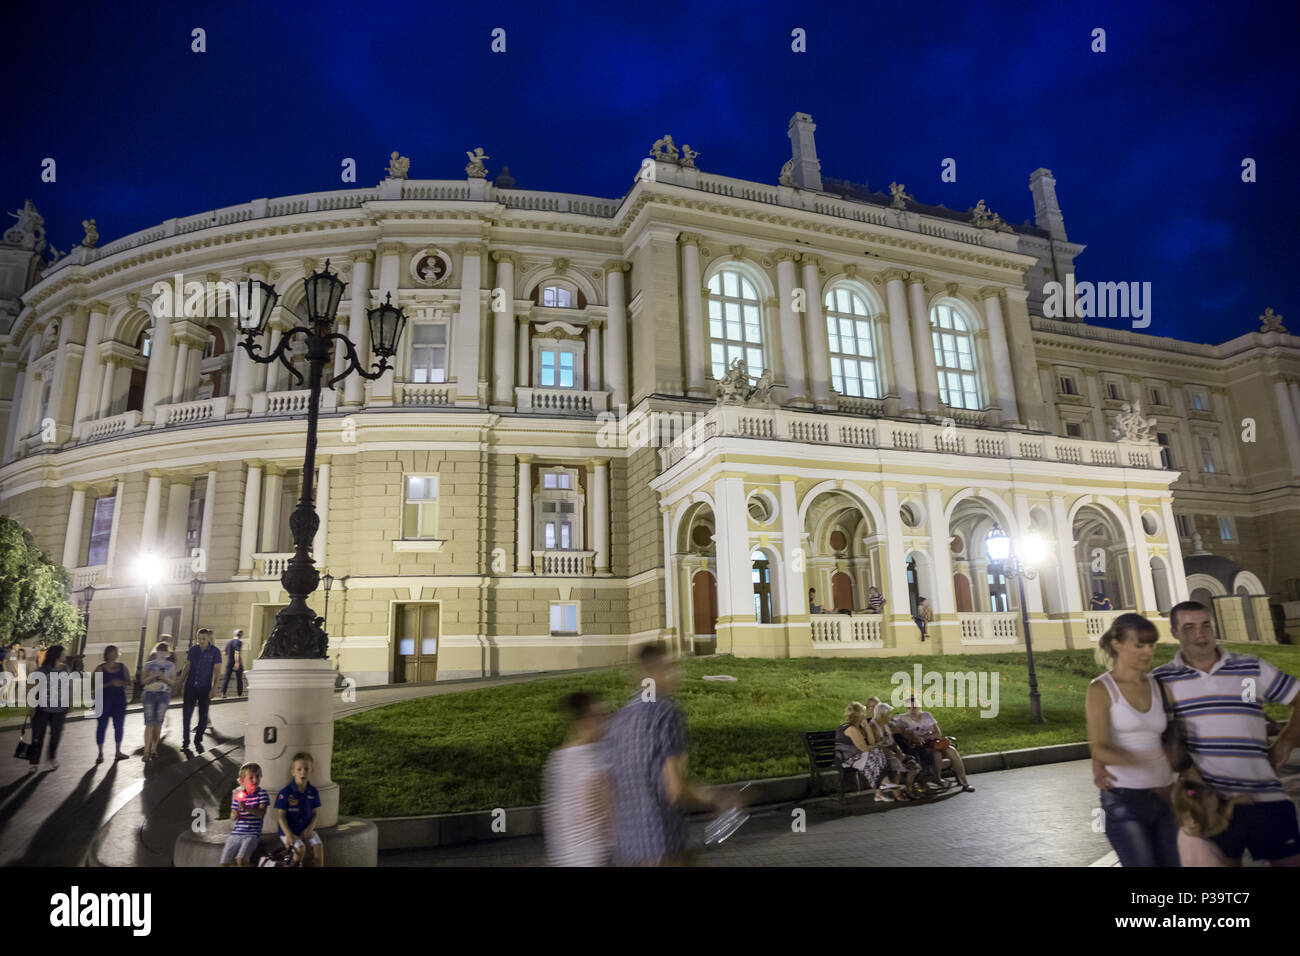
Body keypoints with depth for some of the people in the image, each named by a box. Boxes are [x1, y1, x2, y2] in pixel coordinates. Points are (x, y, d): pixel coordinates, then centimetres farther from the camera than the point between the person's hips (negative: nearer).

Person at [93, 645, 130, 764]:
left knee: (119, 725, 6)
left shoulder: (122, 667, 7)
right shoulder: (100, 669, -3)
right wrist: (109, 684, -21)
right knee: (102, 726, -1)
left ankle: (118, 752, 16)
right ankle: (100, 754, 8)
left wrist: (121, 683, -13)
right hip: (104, 700, -3)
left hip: (119, 700, 3)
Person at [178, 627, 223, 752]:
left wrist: (214, 687, -12)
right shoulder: (193, 650, 3)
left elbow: (217, 671, -6)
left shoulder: (215, 652, -5)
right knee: (186, 714, 3)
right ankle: (185, 742, 16)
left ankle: (198, 741, 19)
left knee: (203, 715, 3)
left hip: (205, 688, -2)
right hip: (190, 686, 2)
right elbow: (187, 667, 10)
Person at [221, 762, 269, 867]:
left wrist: (246, 808, -27)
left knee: (241, 860, -24)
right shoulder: (238, 795, 9)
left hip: (252, 834, -4)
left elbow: (261, 813, -13)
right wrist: (235, 815, -14)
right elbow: (232, 817, 11)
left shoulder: (261, 793, -2)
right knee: (224, 862, -3)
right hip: (236, 833, 4)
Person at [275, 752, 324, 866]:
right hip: (289, 830, -3)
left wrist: (309, 829, -10)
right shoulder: (285, 793, -12)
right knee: (300, 847, -27)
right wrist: (288, 834, -20)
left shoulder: (313, 792, 0)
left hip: (306, 829, 3)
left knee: (318, 846, -19)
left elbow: (316, 813, 6)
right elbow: (281, 815, -10)